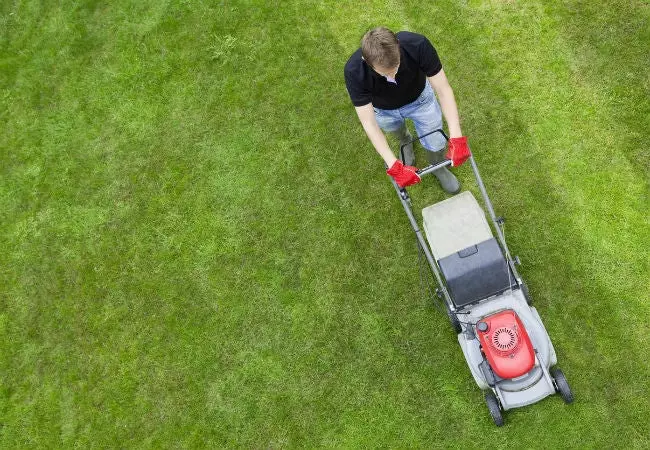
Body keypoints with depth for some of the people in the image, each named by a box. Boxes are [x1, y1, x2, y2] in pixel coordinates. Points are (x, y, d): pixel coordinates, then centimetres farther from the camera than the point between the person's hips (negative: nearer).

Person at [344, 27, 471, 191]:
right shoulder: (354, 71, -41)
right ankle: (405, 142, 65)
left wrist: (456, 137, -42)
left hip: (419, 98, 0)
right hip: (385, 109, 0)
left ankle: (438, 167, 45)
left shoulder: (418, 45, -40)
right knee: (398, 133, 28)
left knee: (436, 143, 10)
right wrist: (394, 166, -42)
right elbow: (369, 123, -37)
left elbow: (443, 90, -33)